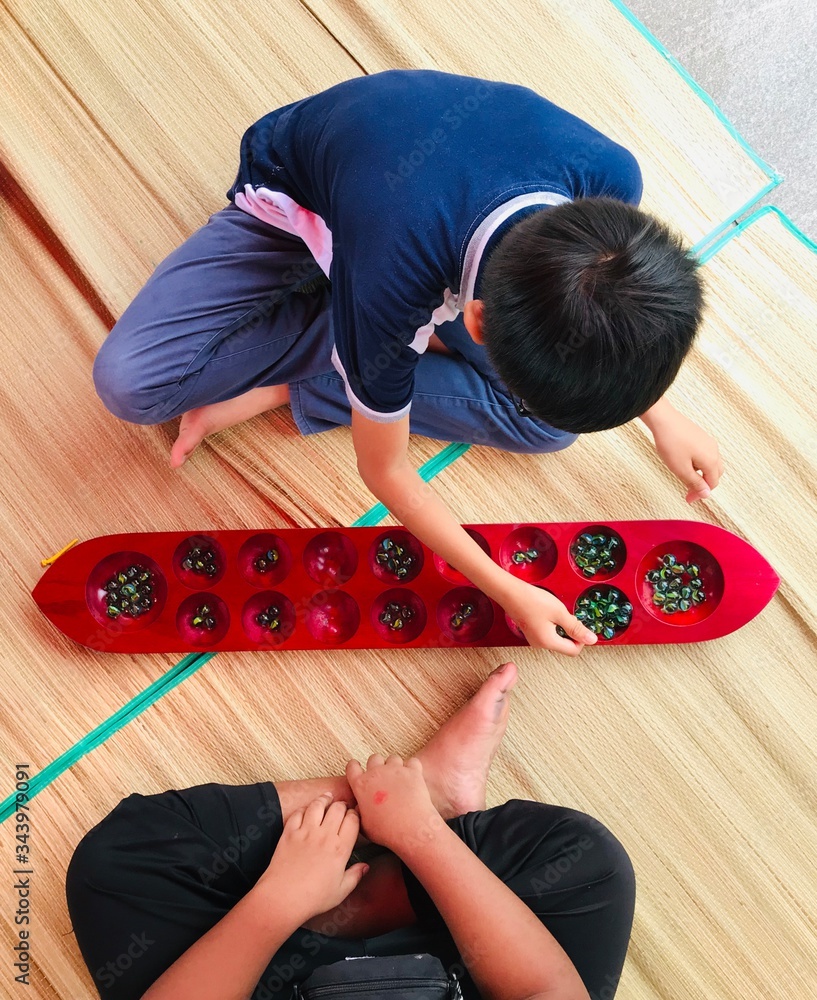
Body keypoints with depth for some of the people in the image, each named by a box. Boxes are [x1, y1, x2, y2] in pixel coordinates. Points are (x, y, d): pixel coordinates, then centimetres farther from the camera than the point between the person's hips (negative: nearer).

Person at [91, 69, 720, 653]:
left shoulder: (610, 176, -32)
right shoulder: (390, 291, -44)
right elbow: (384, 470, -24)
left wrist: (662, 416, -8)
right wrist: (507, 591, -20)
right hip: (294, 201, -4)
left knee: (552, 417, -12)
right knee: (129, 384, -24)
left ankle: (279, 392, -4)